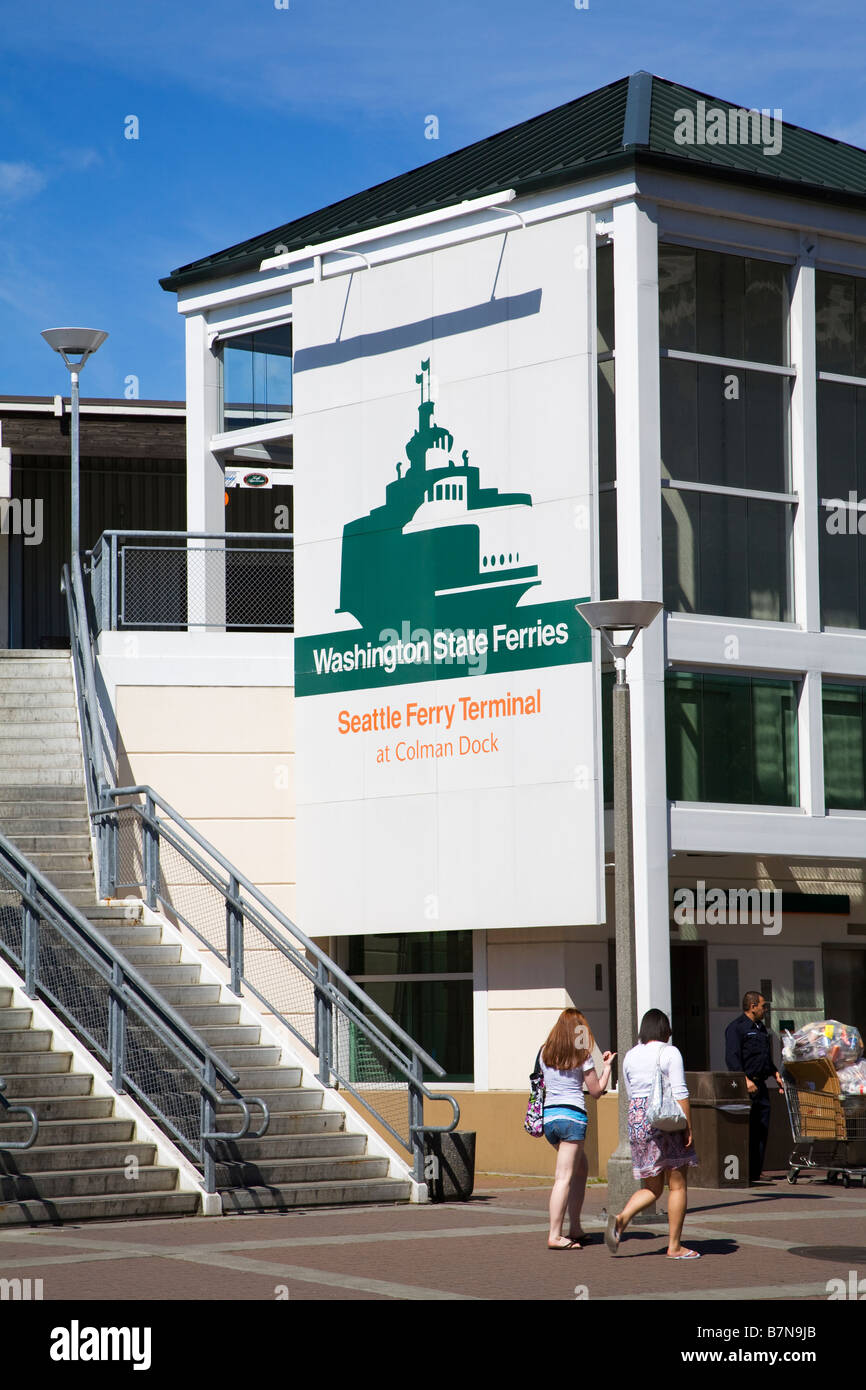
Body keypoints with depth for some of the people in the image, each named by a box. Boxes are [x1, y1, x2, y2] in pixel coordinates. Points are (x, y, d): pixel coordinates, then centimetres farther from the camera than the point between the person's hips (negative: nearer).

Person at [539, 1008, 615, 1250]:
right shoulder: (582, 1056, -5)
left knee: (581, 1167, 21)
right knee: (564, 1177, -8)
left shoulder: (545, 1053, 8)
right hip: (572, 1116, -6)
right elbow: (596, 1091, 2)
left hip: (549, 1116, 6)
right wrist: (607, 1066, 15)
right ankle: (555, 1235, -14)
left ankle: (575, 1228, 19)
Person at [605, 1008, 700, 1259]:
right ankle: (674, 1246, 5)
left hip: (637, 1121, 5)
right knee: (678, 1185, 5)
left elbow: (631, 1094, 14)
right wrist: (688, 1127, -9)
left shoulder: (630, 1056, 10)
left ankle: (621, 1219, -12)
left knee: (651, 1188, 13)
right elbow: (680, 1093, -12)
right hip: (668, 1122, -5)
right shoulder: (670, 1053, -6)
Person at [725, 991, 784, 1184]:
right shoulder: (736, 1028, -7)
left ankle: (755, 1173, 10)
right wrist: (745, 1080, -25)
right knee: (746, 1131, -9)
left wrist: (775, 1073, 16)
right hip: (744, 1087, -8)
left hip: (760, 1085, 8)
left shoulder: (761, 1028, 21)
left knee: (762, 1130, 6)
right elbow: (732, 1058, -16)